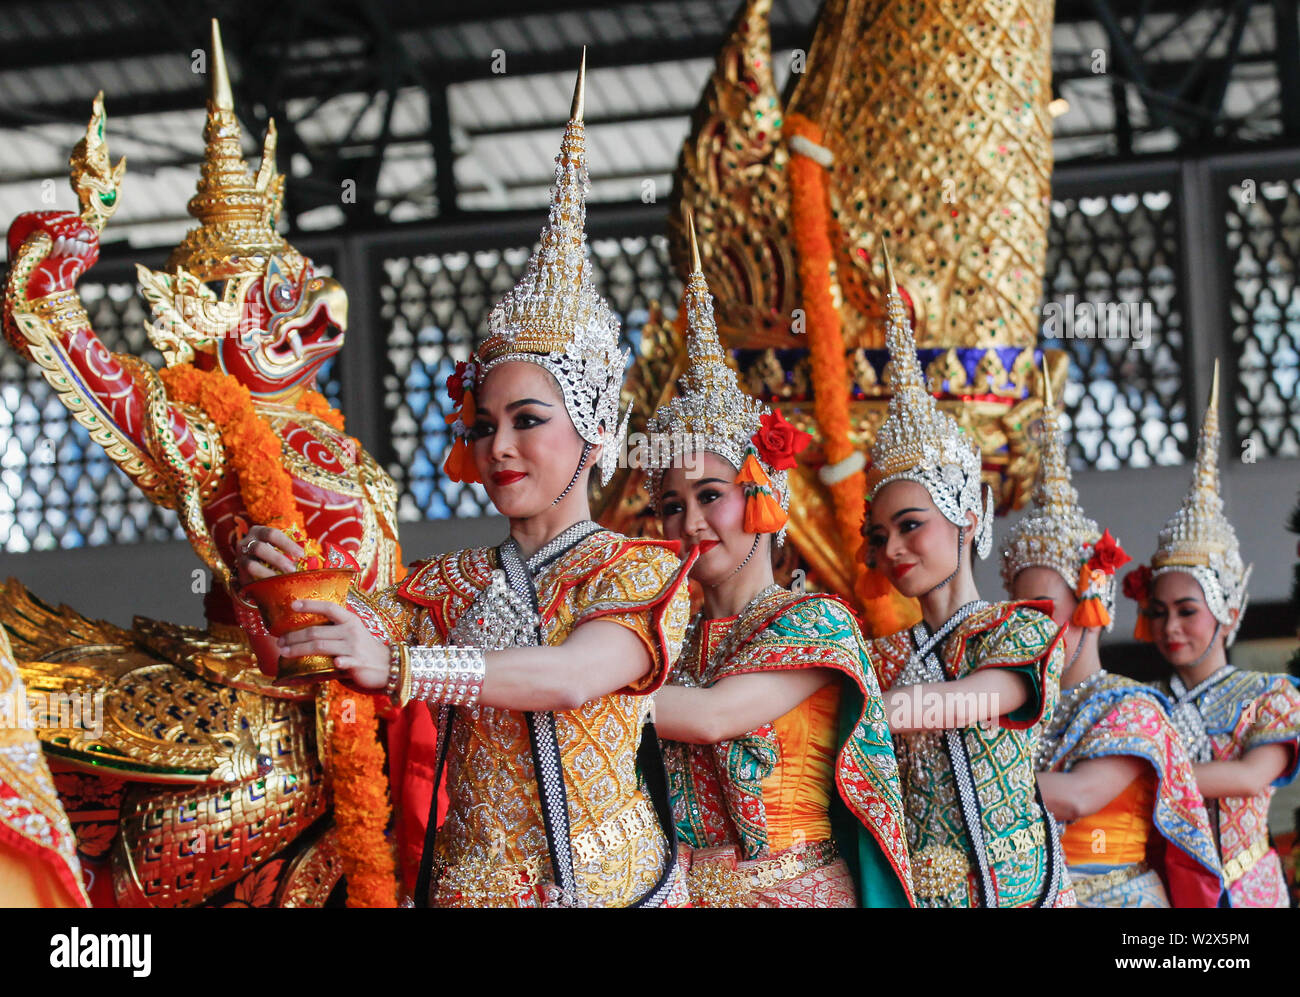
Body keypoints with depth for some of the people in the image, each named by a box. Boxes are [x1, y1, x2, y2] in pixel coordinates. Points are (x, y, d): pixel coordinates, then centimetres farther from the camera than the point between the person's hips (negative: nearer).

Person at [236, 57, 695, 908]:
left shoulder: (643, 573, -2)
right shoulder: (456, 583, 13)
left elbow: (574, 675, -20)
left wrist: (395, 663, -29)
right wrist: (280, 583, -19)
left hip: (615, 885, -4)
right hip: (468, 885, 4)